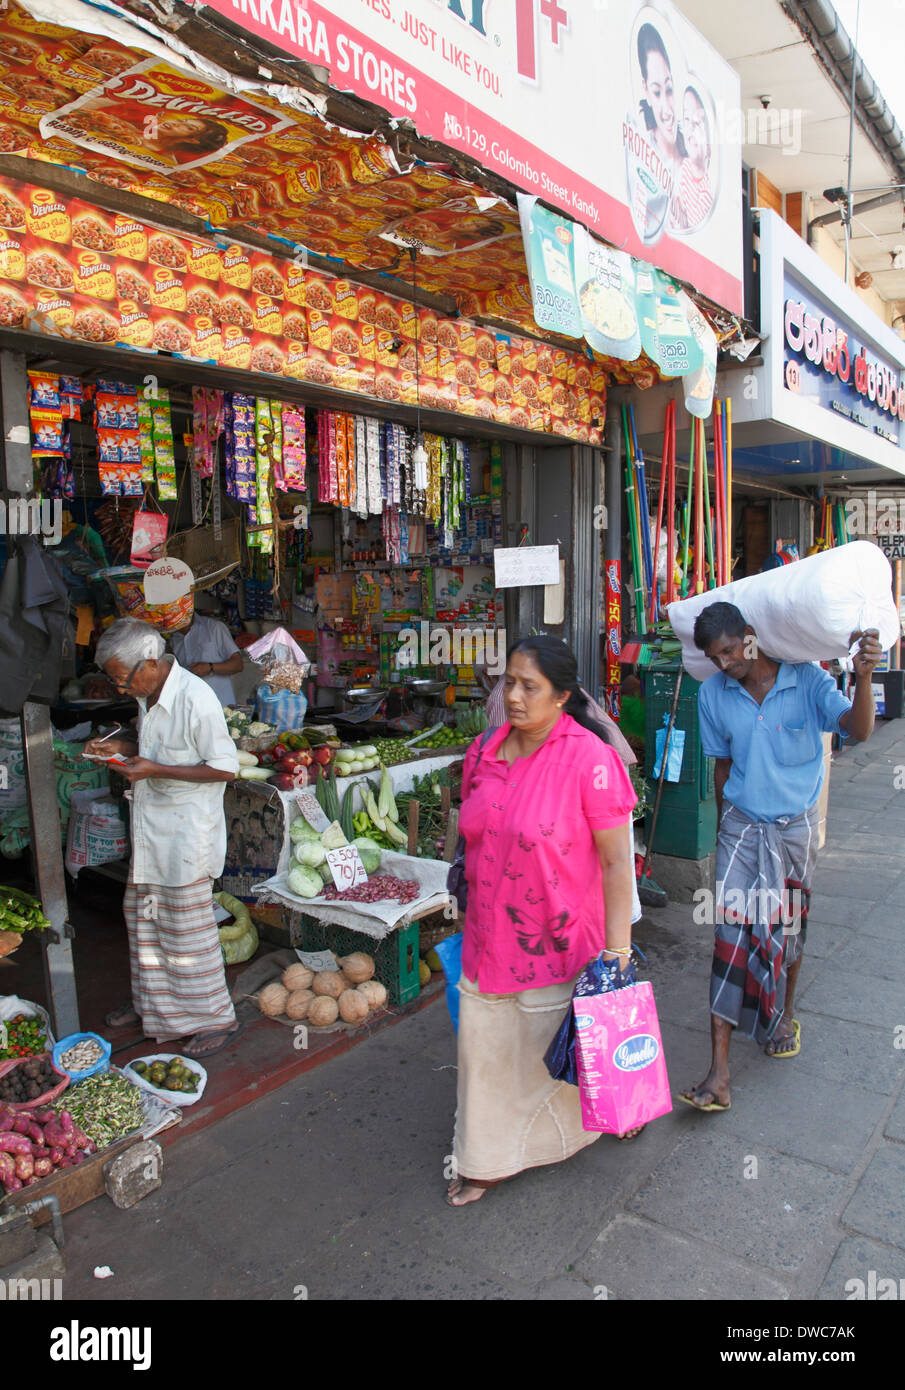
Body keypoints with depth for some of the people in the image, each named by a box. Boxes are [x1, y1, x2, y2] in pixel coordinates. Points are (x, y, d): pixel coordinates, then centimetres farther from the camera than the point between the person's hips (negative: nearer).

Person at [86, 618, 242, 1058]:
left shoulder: (195, 699, -24)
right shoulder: (148, 695, 4)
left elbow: (224, 768, -22)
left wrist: (154, 770, -23)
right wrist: (121, 747, 2)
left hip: (187, 829, -9)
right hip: (151, 826, 9)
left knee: (186, 926, 1)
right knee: (142, 912, 20)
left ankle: (215, 1016, 17)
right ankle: (150, 1000, 40)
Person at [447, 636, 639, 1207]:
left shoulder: (589, 759, -19)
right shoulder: (484, 752, 0)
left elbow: (617, 861, -16)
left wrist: (617, 951, -17)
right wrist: (471, 919, 17)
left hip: (561, 946, -5)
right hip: (489, 941, 5)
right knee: (488, 1049, 17)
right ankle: (491, 1160, 40)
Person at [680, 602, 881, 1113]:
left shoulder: (806, 680, -11)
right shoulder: (713, 694, -4)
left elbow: (859, 729, -24)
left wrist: (863, 677, -42)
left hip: (795, 827, 0)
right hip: (741, 826, 1)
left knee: (789, 927, 16)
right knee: (732, 932, -7)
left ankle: (786, 1013, 47)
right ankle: (720, 1074, -5)